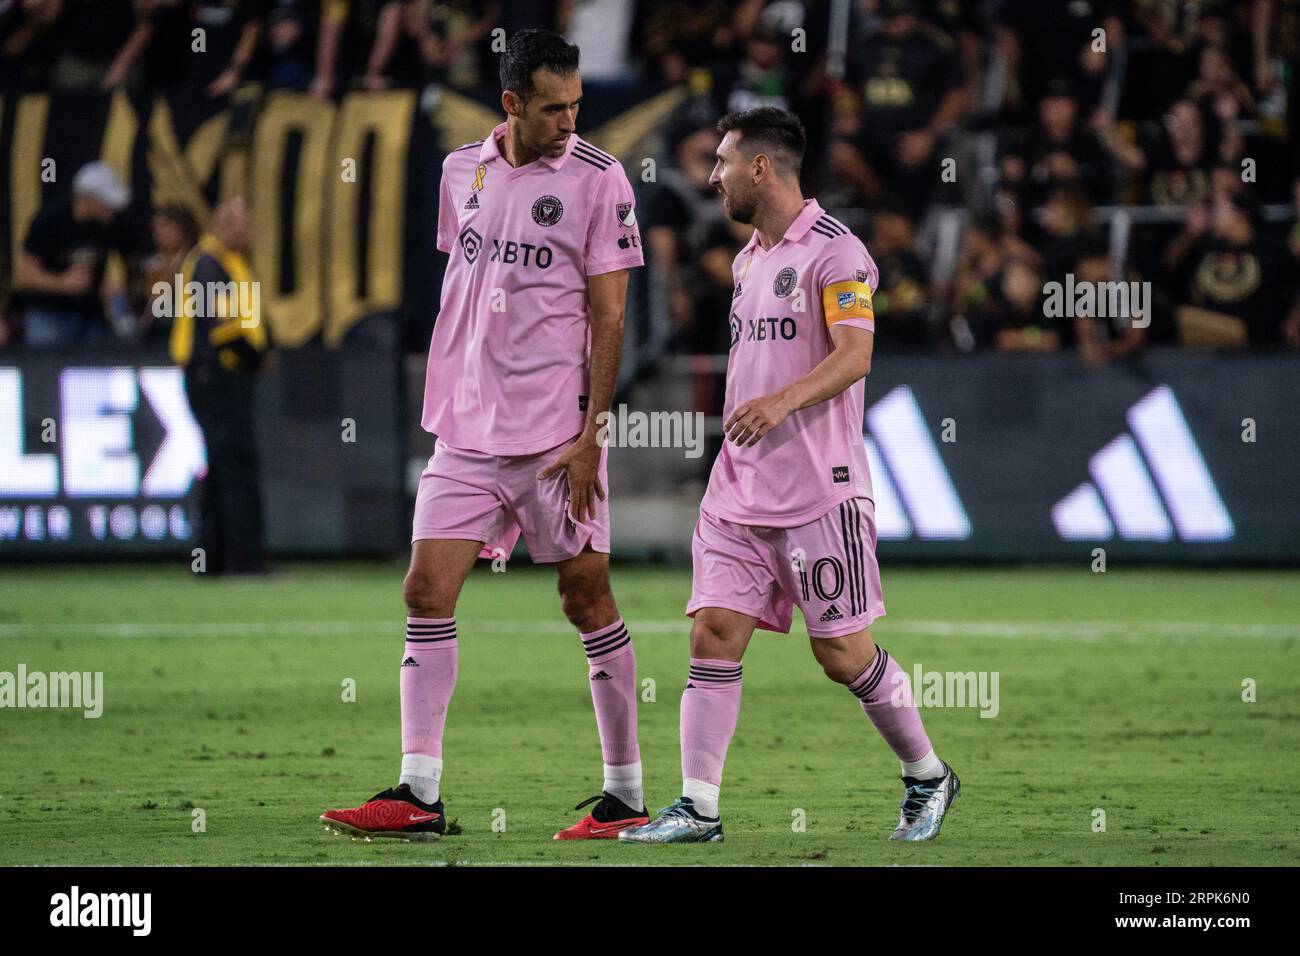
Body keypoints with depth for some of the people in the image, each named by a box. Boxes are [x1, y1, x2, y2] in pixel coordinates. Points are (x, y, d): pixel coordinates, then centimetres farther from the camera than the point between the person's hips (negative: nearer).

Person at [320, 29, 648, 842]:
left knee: (587, 595, -1)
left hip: (557, 432, -5)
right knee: (427, 591, -4)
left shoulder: (597, 180, -6)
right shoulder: (462, 171, 9)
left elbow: (609, 316, -7)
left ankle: (626, 794, 9)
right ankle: (418, 796, -3)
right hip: (467, 431, 5)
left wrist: (591, 434, -12)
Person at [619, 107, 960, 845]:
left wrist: (783, 401, -37)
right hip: (739, 491, 8)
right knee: (714, 634, -4)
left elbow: (855, 354, -22)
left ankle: (928, 778, 18)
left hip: (819, 492, -8)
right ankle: (698, 808, -5)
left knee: (843, 653, -3)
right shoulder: (750, 259, 16)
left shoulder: (835, 252, -11)